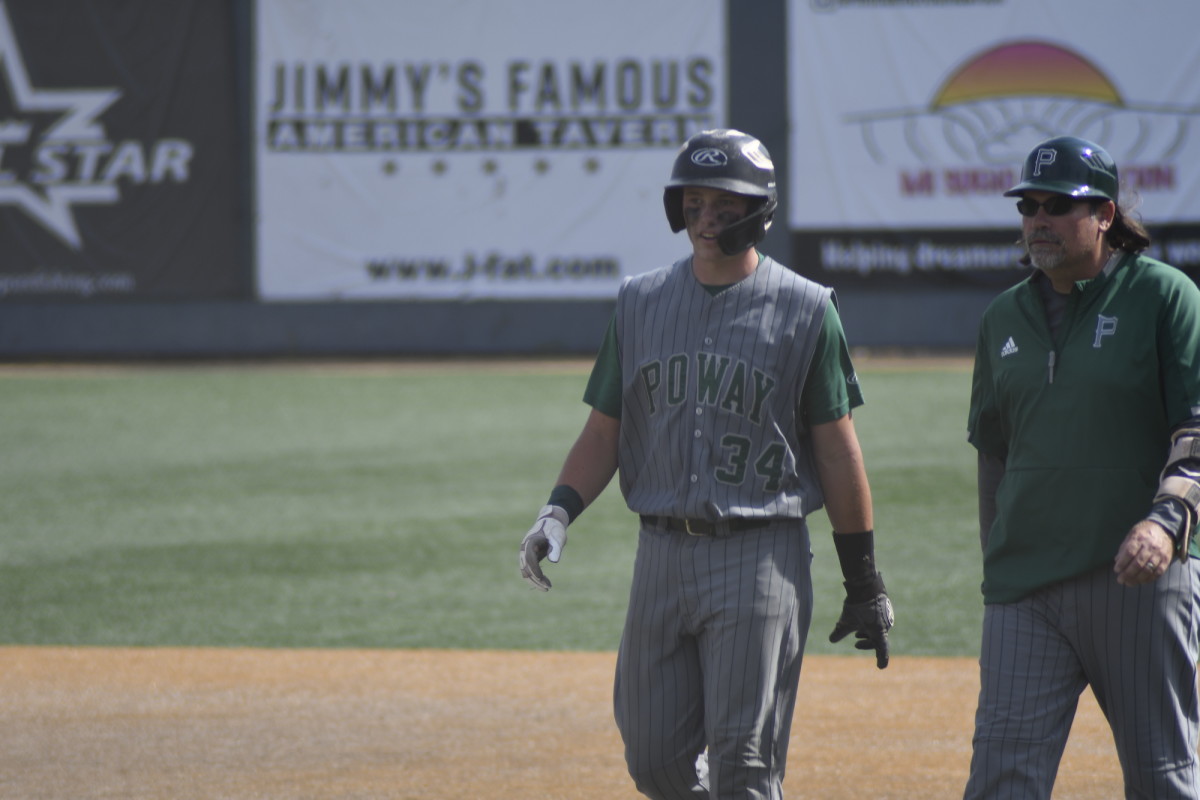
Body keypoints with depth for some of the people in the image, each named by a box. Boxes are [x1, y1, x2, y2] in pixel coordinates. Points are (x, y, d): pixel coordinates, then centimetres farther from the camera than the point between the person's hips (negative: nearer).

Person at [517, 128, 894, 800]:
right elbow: (605, 429, 13)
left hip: (761, 559, -4)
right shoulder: (641, 302, 10)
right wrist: (559, 512, -6)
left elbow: (838, 449, 0)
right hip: (663, 554, 4)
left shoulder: (804, 309, -1)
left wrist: (865, 583, 0)